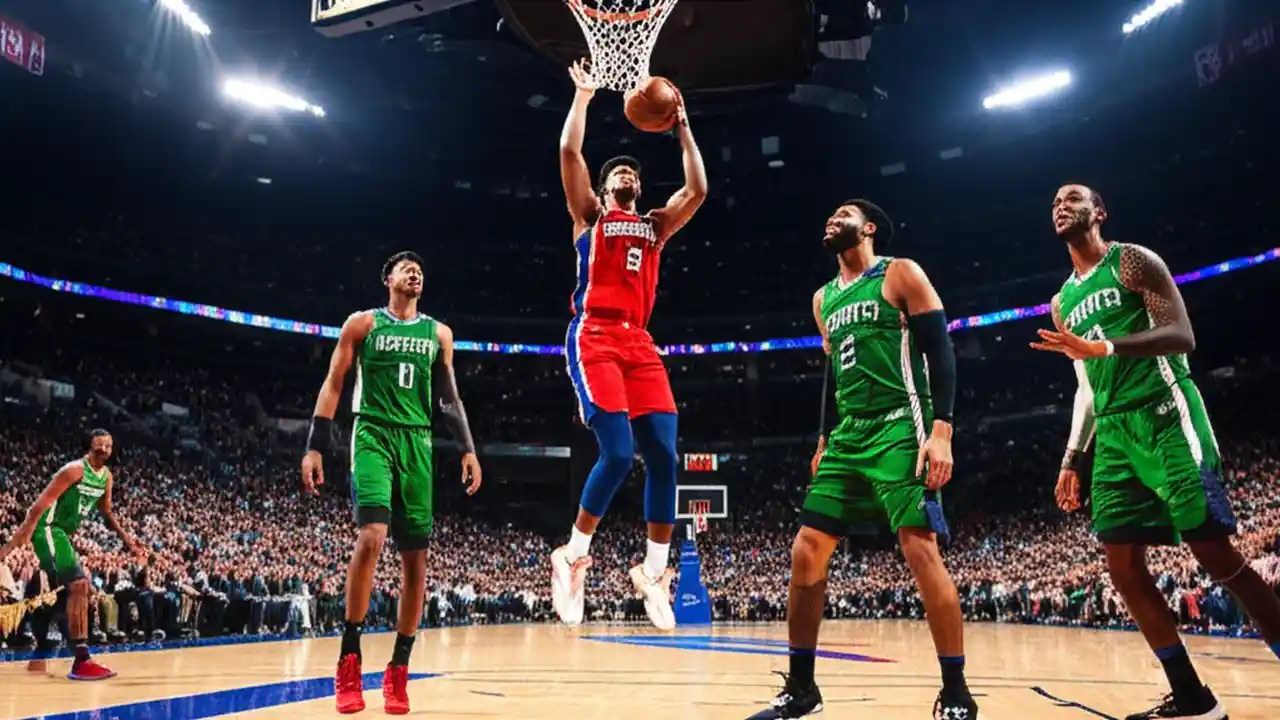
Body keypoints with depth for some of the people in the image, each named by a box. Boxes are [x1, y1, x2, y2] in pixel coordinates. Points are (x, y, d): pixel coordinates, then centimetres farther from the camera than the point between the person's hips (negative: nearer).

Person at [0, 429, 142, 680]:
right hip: (47, 529, -10)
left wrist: (127, 540, 13)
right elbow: (41, 503, -23)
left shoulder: (106, 476, 8)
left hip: (62, 532, 10)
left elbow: (106, 512, 20)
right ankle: (81, 661, -21)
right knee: (79, 585, -19)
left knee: (68, 589, 18)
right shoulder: (75, 469, -18)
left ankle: (41, 651, 34)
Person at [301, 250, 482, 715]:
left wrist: (467, 448, 4)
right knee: (372, 536, -23)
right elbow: (333, 384, 4)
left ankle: (399, 669, 10)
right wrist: (315, 447, -4)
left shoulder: (438, 333, 15)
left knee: (415, 556, 1)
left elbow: (448, 395, 14)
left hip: (417, 442, 3)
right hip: (373, 434, -3)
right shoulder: (363, 323, 6)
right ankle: (349, 657, -10)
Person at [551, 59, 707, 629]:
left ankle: (654, 570, 6)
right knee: (617, 453, -17)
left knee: (663, 455, -6)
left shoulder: (655, 226, 25)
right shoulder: (589, 215, 14)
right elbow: (569, 151, 3)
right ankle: (572, 556, 2)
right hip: (594, 338, -5)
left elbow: (698, 189, 16)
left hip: (640, 343, 5)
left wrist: (682, 128, 20)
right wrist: (583, 95, 12)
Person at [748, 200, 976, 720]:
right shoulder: (824, 300, 20)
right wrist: (825, 441, 18)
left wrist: (941, 430, -17)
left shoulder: (901, 274, 0)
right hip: (847, 437, 7)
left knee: (920, 550, -14)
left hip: (900, 431, -7)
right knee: (806, 553, 1)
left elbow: (941, 353, -7)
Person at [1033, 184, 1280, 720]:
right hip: (1114, 435, 7)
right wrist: (1071, 461, 18)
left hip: (1166, 418, -6)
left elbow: (1182, 336, -11)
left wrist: (1102, 346, -25)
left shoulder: (1132, 261, 2)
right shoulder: (1063, 302, 21)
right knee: (1123, 568, 0)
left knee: (1216, 554, -9)